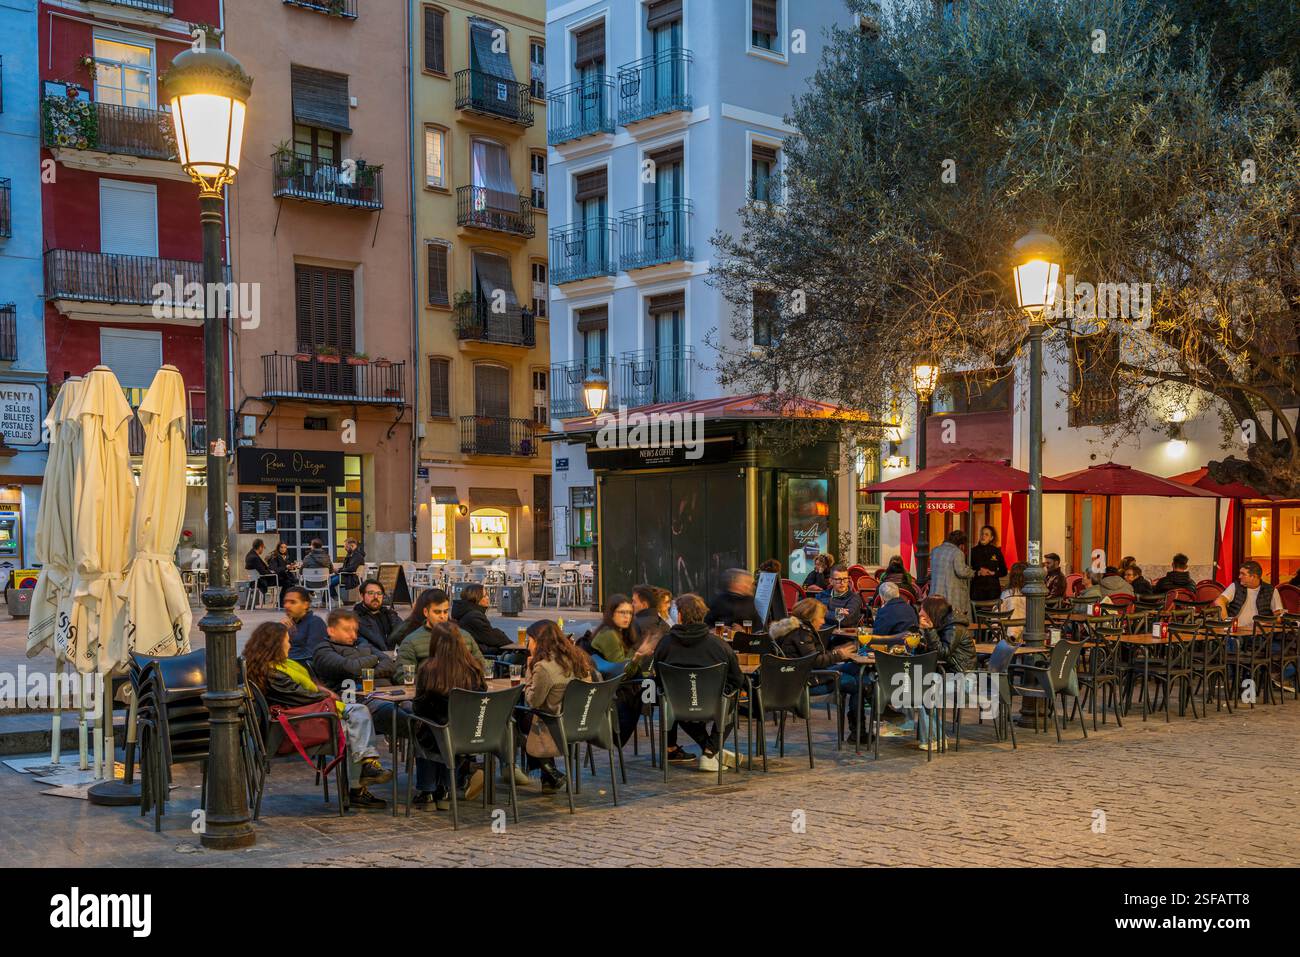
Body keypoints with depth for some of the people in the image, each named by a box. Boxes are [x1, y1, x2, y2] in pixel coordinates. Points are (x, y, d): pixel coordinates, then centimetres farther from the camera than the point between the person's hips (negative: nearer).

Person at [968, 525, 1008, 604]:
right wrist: (978, 573, -13)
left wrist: (992, 573, -8)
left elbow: (1004, 571, 9)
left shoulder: (996, 551, 7)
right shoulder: (973, 551, 5)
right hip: (977, 588, -1)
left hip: (993, 588, 1)